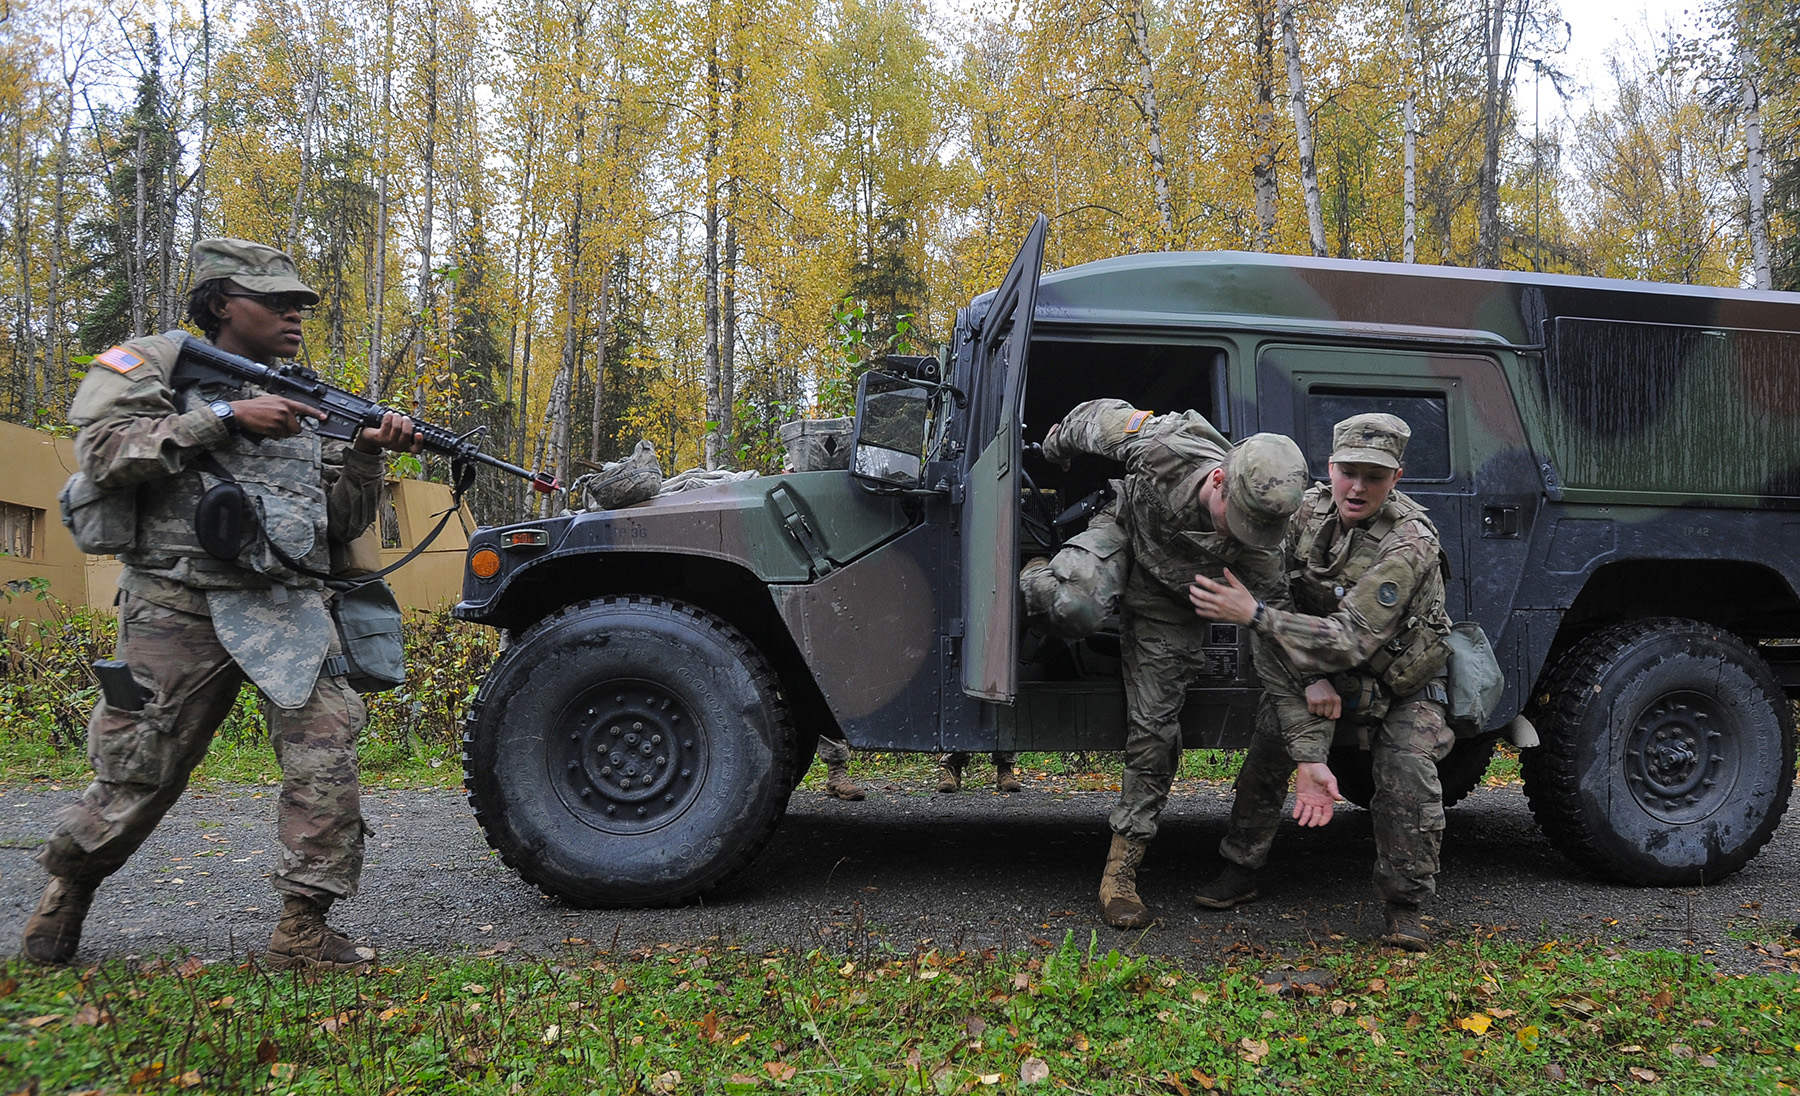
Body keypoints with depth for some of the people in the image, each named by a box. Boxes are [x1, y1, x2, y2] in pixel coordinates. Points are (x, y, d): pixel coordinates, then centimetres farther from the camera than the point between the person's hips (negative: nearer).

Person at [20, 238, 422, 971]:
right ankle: (68, 883, 35)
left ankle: (303, 926, -2)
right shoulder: (153, 365, 6)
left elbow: (341, 521, 16)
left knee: (327, 754, -11)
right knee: (138, 778, 6)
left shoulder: (302, 402, 19)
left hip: (289, 609, 4)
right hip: (180, 608, -4)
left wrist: (366, 453, -2)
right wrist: (226, 417, -15)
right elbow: (103, 451, -12)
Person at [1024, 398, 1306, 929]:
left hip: (1169, 605, 1)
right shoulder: (1163, 449, -35)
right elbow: (1102, 415, -14)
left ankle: (1122, 864, 10)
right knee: (1067, 606, -35)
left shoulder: (1258, 554, -31)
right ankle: (1035, 581, 3)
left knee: (1154, 728, -4)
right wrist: (1057, 441, 7)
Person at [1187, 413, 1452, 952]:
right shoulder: (1311, 510, -14)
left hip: (1399, 681, -4)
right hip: (1321, 669, 4)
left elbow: (1352, 641, -38)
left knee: (1409, 777, -20)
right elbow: (1290, 603, -12)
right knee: (1267, 755, -10)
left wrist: (1254, 614, -42)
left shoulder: (1409, 543, -33)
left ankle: (1406, 908, 0)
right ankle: (1241, 870, 8)